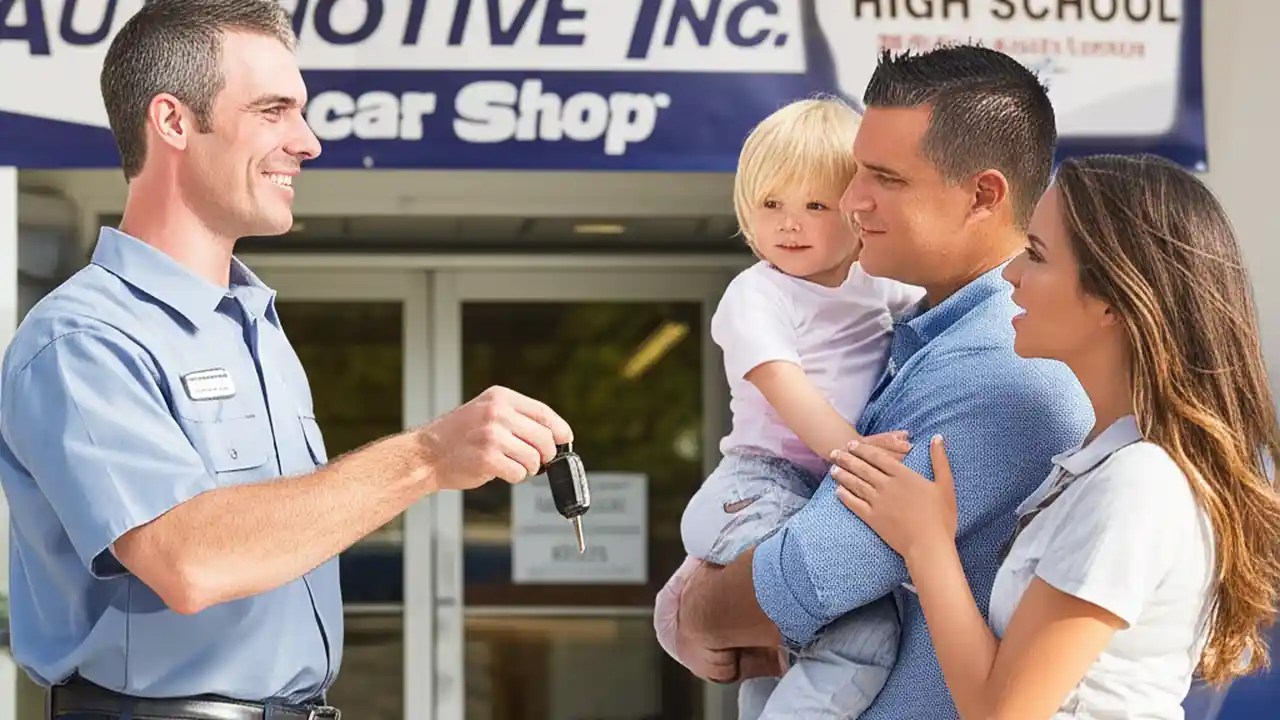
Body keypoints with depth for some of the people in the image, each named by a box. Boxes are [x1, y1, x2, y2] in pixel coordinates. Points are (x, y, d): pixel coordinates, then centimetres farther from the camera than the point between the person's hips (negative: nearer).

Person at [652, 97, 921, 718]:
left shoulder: (876, 286, 13)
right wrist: (849, 448, -37)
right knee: (869, 633, -28)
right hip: (765, 487, -8)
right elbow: (785, 387, -22)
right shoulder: (756, 296, -8)